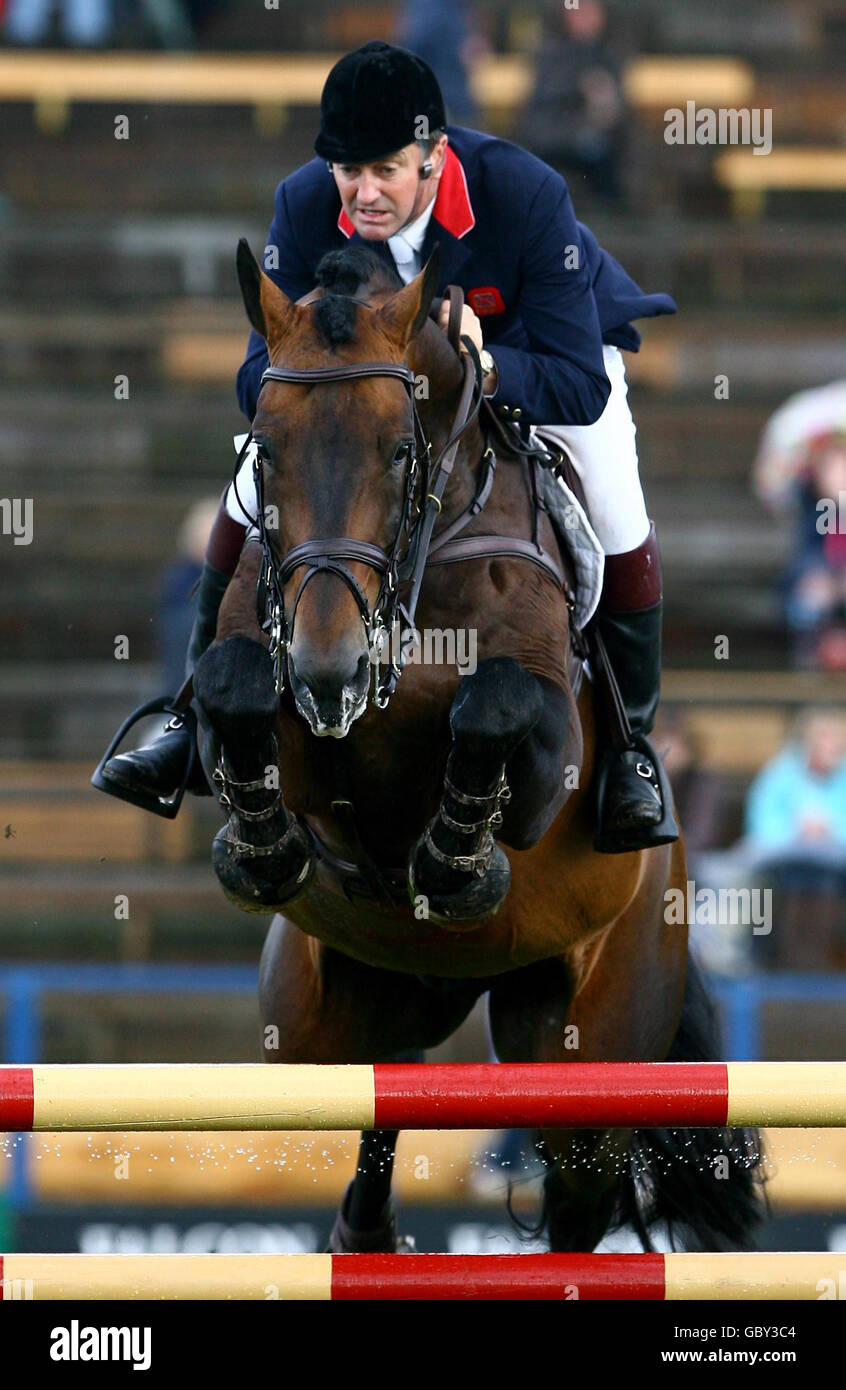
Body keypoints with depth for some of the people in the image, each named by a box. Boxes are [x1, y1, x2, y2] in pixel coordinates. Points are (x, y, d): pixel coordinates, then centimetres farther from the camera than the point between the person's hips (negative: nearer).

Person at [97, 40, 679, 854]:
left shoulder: (526, 195, -41)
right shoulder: (306, 207, -32)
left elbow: (581, 384, -40)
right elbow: (258, 382, -28)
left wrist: (486, 367, -60)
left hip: (533, 346, -3)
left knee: (618, 524, -23)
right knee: (254, 490, -8)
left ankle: (629, 748, -1)